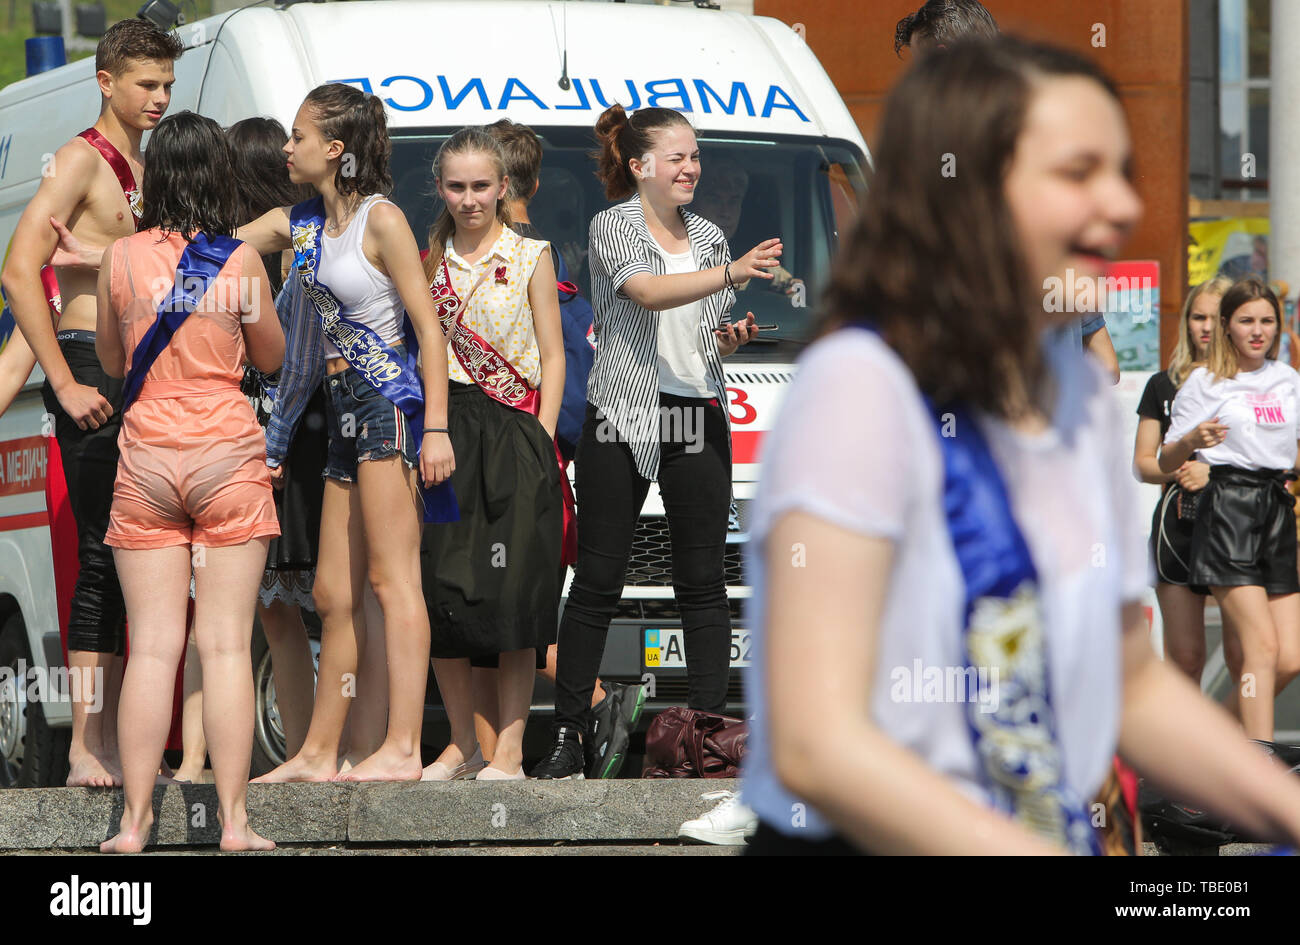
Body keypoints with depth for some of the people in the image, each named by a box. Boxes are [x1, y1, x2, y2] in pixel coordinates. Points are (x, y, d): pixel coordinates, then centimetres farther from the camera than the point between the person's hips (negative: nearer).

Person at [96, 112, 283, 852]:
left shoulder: (121, 258, 0)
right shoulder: (239, 258, -4)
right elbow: (272, 358, 8)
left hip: (146, 458, 2)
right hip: (228, 455, -2)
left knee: (153, 645, 3)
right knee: (227, 644, 0)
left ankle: (136, 820, 1)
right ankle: (234, 820, -2)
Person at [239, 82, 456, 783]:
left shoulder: (380, 219, -8)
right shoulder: (299, 225, 15)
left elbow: (428, 328, -11)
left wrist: (436, 429, -18)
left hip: (392, 406, -8)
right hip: (345, 412, 8)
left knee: (392, 581, -12)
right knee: (334, 595, 9)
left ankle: (403, 748, -15)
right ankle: (318, 755, 13)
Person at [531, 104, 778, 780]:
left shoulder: (709, 237, 15)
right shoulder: (613, 226, -1)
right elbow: (646, 292, -21)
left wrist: (731, 338, 0)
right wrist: (731, 274, -31)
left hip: (698, 419, 4)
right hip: (621, 419, -4)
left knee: (703, 584, 1)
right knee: (597, 583, -3)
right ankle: (568, 736, 1)